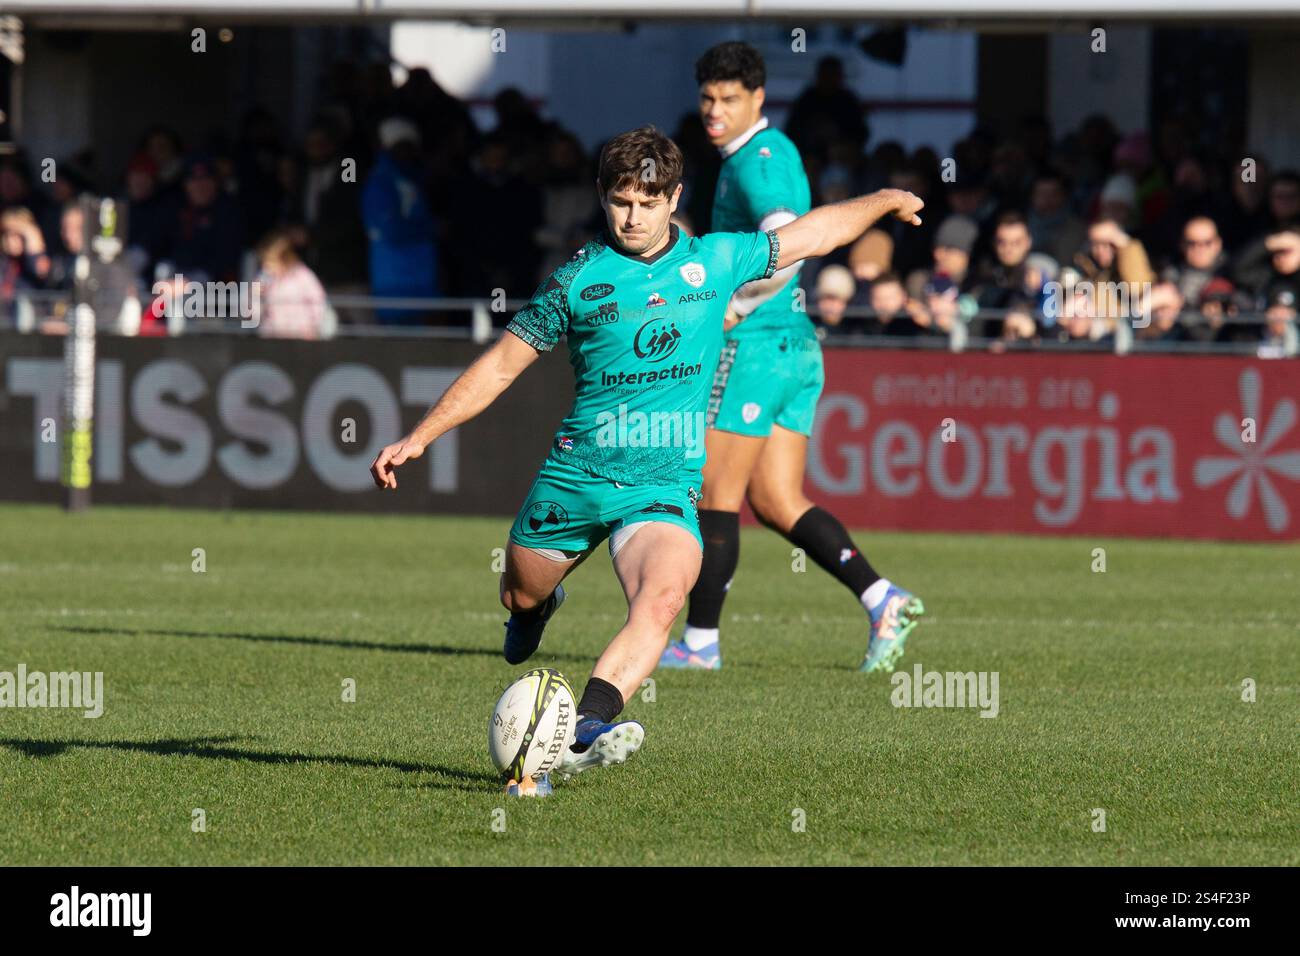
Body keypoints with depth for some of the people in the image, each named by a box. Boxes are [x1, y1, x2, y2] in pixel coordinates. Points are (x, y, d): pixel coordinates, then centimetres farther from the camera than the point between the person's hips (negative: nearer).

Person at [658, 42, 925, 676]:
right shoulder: (776, 152, 17)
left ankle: (700, 641, 4)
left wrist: (734, 308, -19)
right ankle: (881, 599, -3)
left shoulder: (757, 160, -13)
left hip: (756, 344, -10)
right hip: (797, 345, 10)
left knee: (715, 496, -2)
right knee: (776, 503, 8)